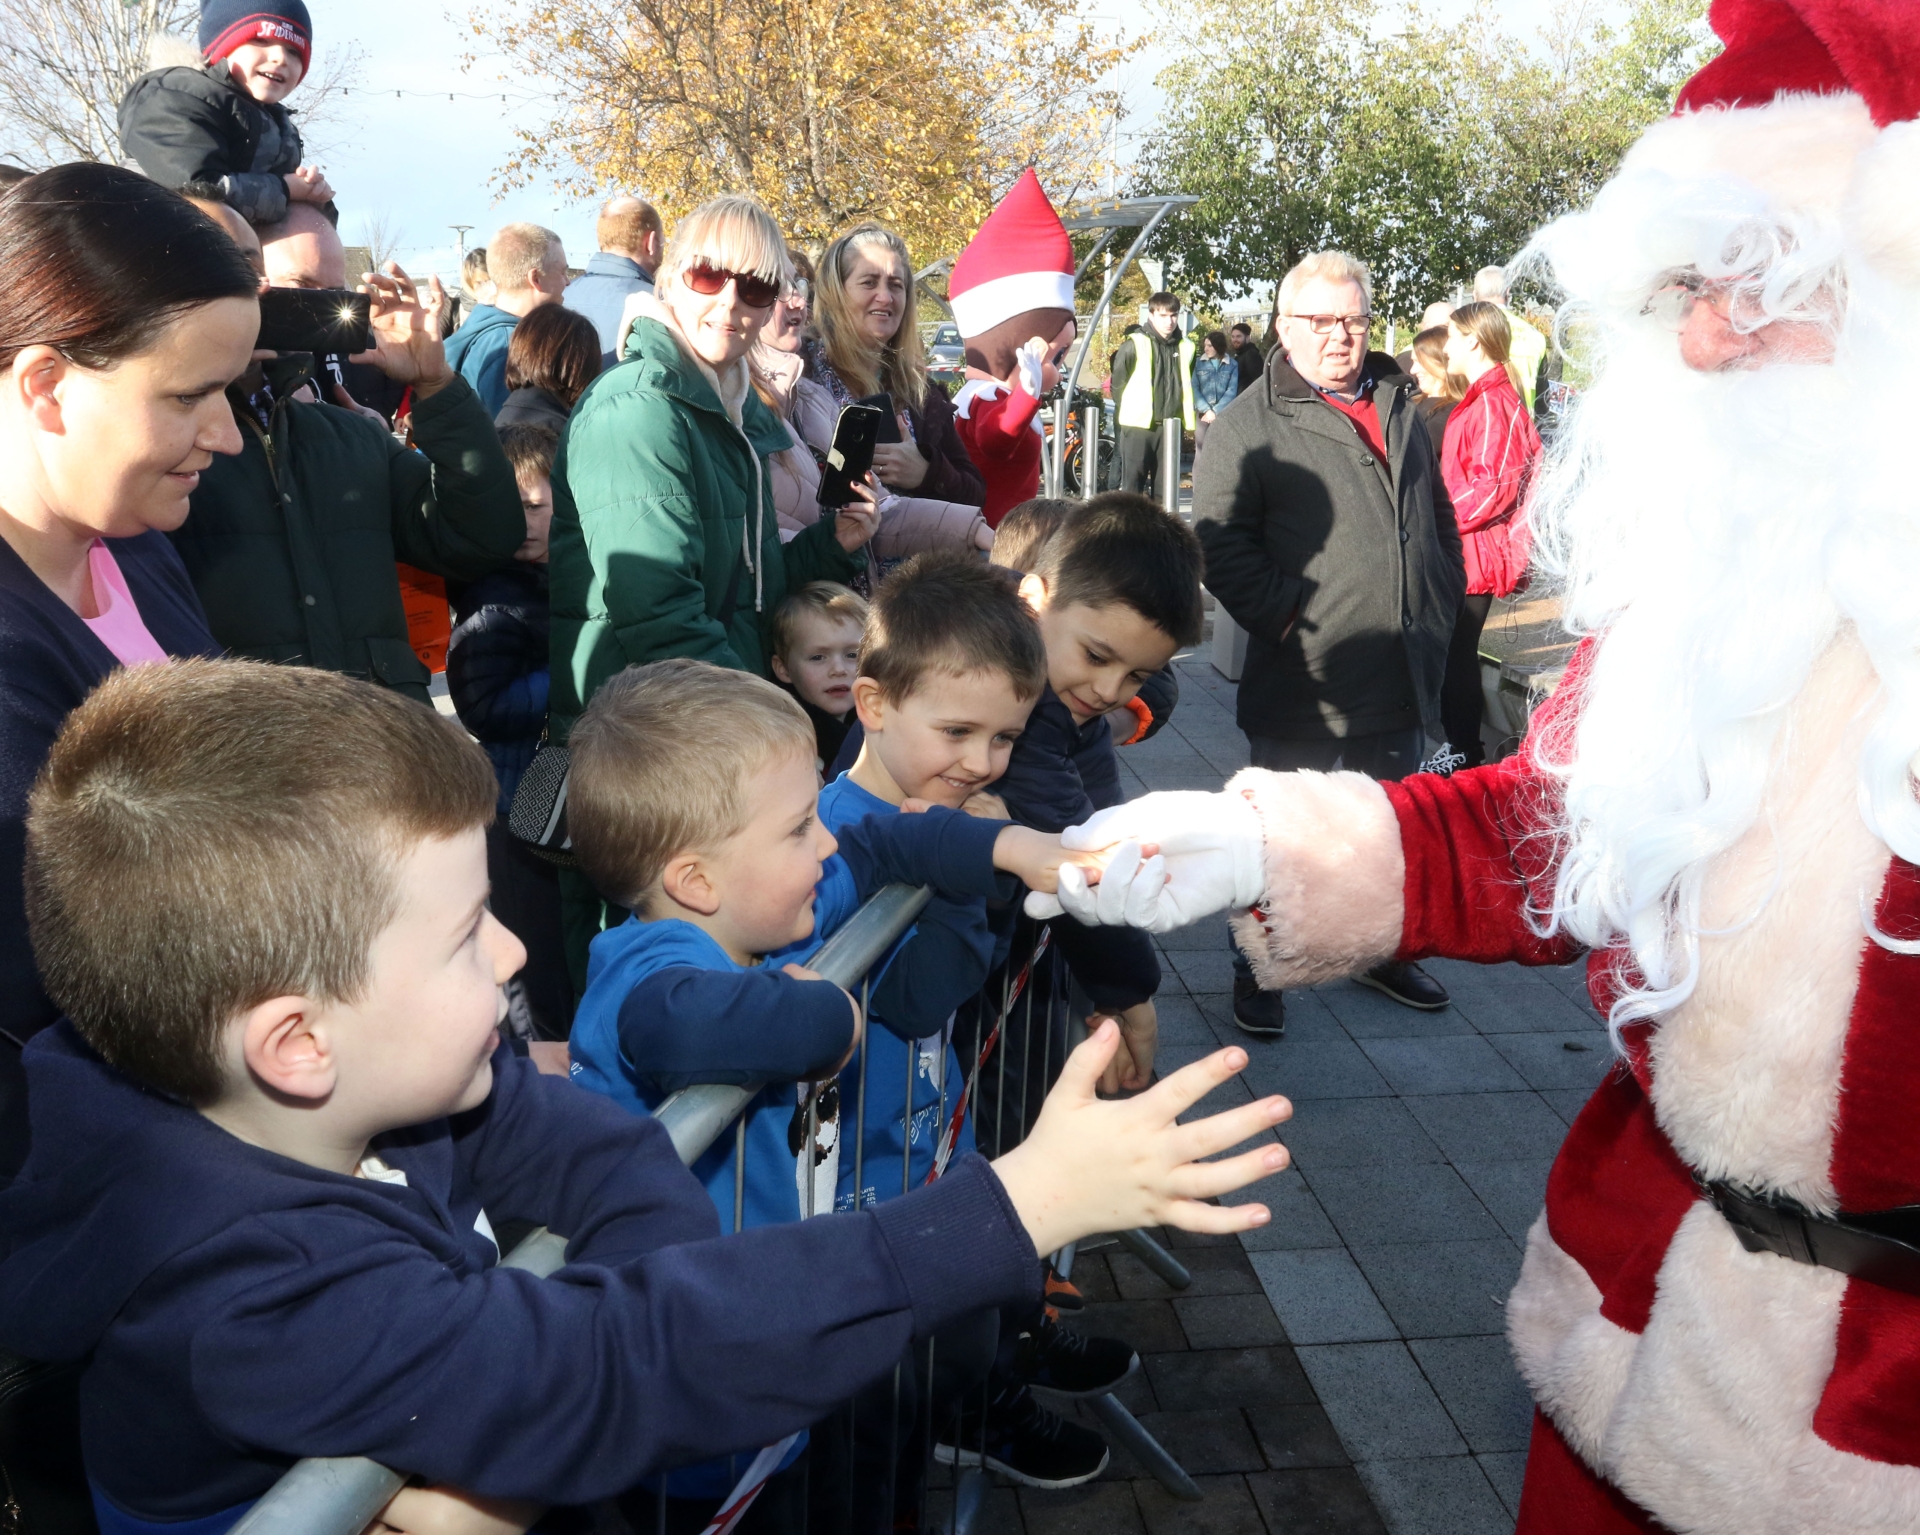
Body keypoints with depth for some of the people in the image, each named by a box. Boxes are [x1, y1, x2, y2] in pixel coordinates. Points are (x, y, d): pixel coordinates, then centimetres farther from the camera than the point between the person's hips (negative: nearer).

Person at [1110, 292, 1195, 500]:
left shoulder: (1185, 347, 7)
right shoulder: (1134, 344, -6)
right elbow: (1118, 383, 1)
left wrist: (1182, 417, 11)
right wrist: (1128, 412, 5)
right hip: (1137, 426, -4)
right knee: (1132, 484, -1)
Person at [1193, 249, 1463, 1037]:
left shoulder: (1401, 410, 16)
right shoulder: (1250, 424, -5)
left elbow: (1441, 521, 23)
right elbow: (1221, 543, -13)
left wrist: (1440, 612, 15)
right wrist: (1287, 615, -18)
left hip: (1403, 676, 6)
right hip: (1306, 681, -6)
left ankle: (1381, 950, 37)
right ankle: (1258, 969, 20)